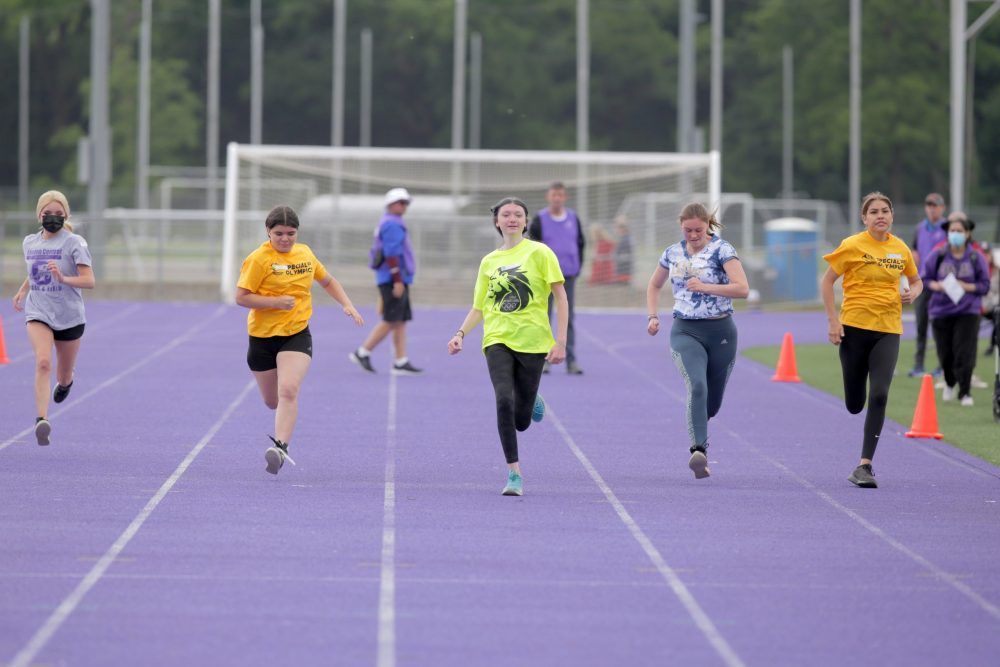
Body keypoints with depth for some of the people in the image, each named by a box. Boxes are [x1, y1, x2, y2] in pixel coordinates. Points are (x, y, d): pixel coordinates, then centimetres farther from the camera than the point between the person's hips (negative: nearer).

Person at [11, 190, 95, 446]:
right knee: (43, 362, -24)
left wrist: (63, 278, -32)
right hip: (38, 313, 1)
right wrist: (23, 290, 16)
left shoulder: (74, 243, -10)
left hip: (69, 317, -1)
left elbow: (89, 281, -18)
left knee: (63, 376, 14)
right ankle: (42, 420, -33)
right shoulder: (30, 243, 5)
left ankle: (66, 381, 54)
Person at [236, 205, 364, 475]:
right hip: (263, 336, -1)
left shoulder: (305, 253, 5)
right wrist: (275, 302, -25)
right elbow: (241, 297, -14)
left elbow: (327, 281, 22)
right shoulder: (259, 259, -10)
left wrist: (347, 305, 10)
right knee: (272, 401, 13)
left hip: (297, 334, 1)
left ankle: (281, 447, -29)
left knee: (288, 390, -23)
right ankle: (285, 422, 48)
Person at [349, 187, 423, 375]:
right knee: (391, 321, -9)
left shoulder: (386, 224, 20)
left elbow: (377, 253, 24)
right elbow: (392, 254, -19)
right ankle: (363, 353, -5)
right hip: (394, 279, -10)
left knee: (401, 321, 5)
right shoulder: (392, 224, -12)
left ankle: (401, 362, 2)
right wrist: (398, 281, -22)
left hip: (395, 280, 10)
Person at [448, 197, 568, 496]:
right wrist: (461, 333, 1)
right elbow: (479, 308, 18)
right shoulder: (489, 261, 12)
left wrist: (560, 342, -8)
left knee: (521, 421, 0)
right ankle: (514, 474, -14)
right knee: (504, 400, -22)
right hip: (498, 340, 2)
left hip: (532, 342, -2)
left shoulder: (539, 253, 0)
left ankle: (532, 402, 39)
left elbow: (561, 298, -1)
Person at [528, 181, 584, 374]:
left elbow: (581, 243, 15)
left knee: (568, 318, 4)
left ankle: (571, 361, 5)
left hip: (568, 276, 3)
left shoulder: (574, 218, 7)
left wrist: (577, 267, 8)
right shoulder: (539, 219, -3)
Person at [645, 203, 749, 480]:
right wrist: (653, 316, 11)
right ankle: (699, 451, -34)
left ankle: (698, 429, 44)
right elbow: (654, 286, 26)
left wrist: (706, 287, -25)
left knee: (712, 402, 10)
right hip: (685, 332, 1)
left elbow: (742, 289, -17)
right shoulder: (673, 253, 8)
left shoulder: (721, 249, -6)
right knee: (697, 386, -25)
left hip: (720, 332, -1)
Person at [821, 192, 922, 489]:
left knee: (879, 396, -14)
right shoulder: (852, 246, -5)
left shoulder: (900, 249, 6)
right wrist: (833, 320, -8)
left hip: (888, 330, 2)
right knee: (854, 405, 4)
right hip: (854, 328, -2)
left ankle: (865, 466, -11)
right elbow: (827, 281, 0)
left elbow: (916, 281, 22)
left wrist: (912, 293, -1)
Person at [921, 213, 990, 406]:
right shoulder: (937, 255, -1)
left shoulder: (976, 257, -2)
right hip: (941, 311, 2)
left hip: (968, 312, -1)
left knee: (964, 353, -11)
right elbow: (924, 279, 6)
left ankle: (965, 393, -1)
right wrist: (938, 286, -14)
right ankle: (950, 384, 37)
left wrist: (966, 286, -16)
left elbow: (985, 285, 1)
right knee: (945, 354, 7)